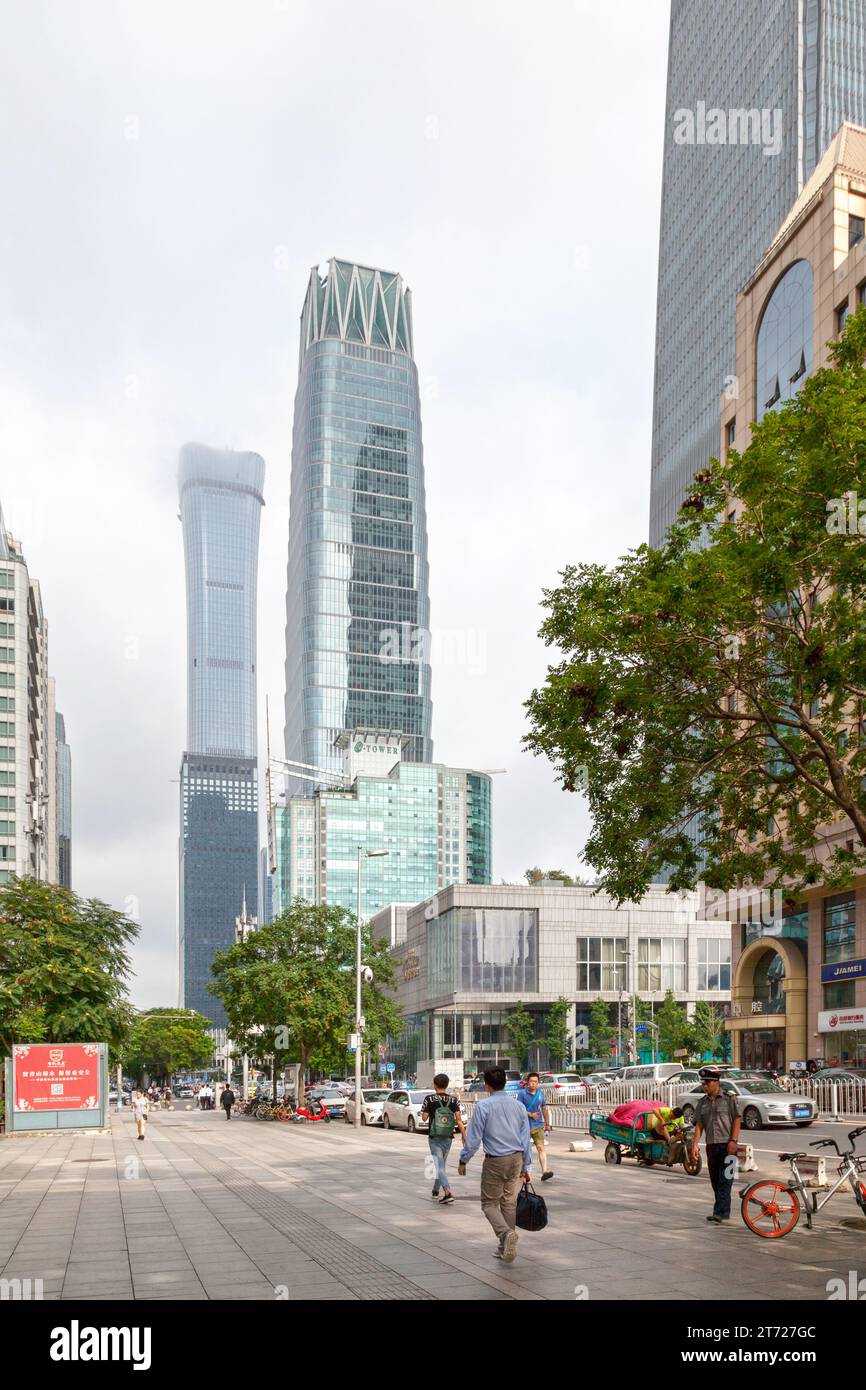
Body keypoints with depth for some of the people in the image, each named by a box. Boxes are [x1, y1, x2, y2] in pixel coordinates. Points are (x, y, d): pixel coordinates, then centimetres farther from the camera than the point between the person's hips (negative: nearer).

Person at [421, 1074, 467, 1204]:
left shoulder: (430, 1099, -11)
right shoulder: (453, 1100, -3)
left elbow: (424, 1117, -6)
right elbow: (459, 1119, -8)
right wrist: (464, 1136, -6)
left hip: (434, 1138, -4)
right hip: (448, 1138, 4)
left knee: (439, 1166, -7)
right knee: (441, 1165, 20)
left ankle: (448, 1192, -24)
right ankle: (435, 1191, 34)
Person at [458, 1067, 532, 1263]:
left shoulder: (483, 1106, -12)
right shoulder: (518, 1106, 3)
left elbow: (473, 1138, -10)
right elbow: (526, 1139, 7)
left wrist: (463, 1161, 2)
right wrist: (527, 1167, 14)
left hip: (494, 1162, -5)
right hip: (516, 1159, 5)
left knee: (489, 1203, 6)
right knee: (509, 1203, 15)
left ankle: (506, 1233, -20)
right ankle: (505, 1248, 18)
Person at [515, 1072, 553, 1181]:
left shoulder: (541, 1094, 5)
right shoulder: (522, 1094, -8)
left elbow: (544, 1109, 15)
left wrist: (547, 1124, 18)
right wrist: (530, 1114, -20)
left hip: (538, 1126, 2)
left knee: (541, 1147, -13)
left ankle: (544, 1172, -22)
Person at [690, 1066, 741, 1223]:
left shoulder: (728, 1098, -3)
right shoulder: (702, 1103, 10)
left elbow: (736, 1121, -5)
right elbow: (699, 1125, 8)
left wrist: (733, 1141, -14)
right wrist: (695, 1145, -2)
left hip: (727, 1145, -5)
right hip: (711, 1145, 5)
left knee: (725, 1180, -10)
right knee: (715, 1180, 9)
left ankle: (720, 1212, -13)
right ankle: (723, 1212, 19)